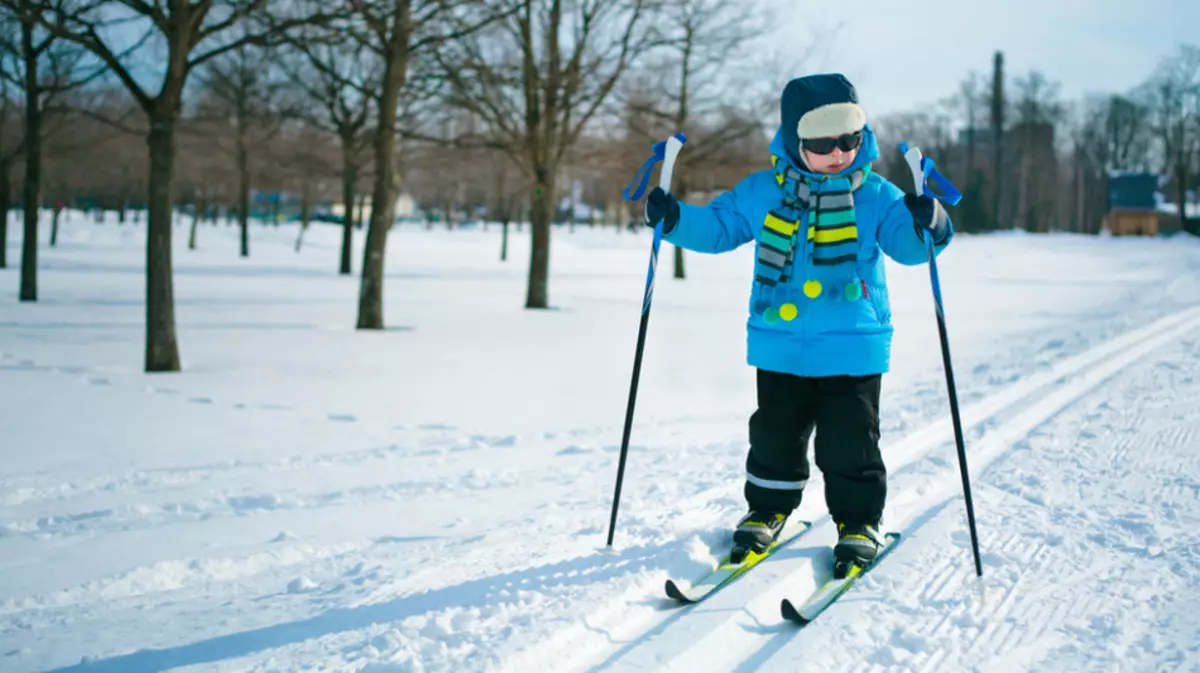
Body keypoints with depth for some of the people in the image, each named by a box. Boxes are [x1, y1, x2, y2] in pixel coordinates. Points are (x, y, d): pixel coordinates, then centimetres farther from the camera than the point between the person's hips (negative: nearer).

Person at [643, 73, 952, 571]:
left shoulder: (875, 195, -3)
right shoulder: (762, 192, 1)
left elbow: (907, 244, -8)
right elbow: (717, 227, 9)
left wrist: (927, 225, -30)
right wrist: (675, 218, -7)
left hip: (852, 348, -2)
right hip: (779, 347, 2)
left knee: (848, 443, 4)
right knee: (774, 435, 13)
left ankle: (858, 521, 22)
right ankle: (768, 509, 33)